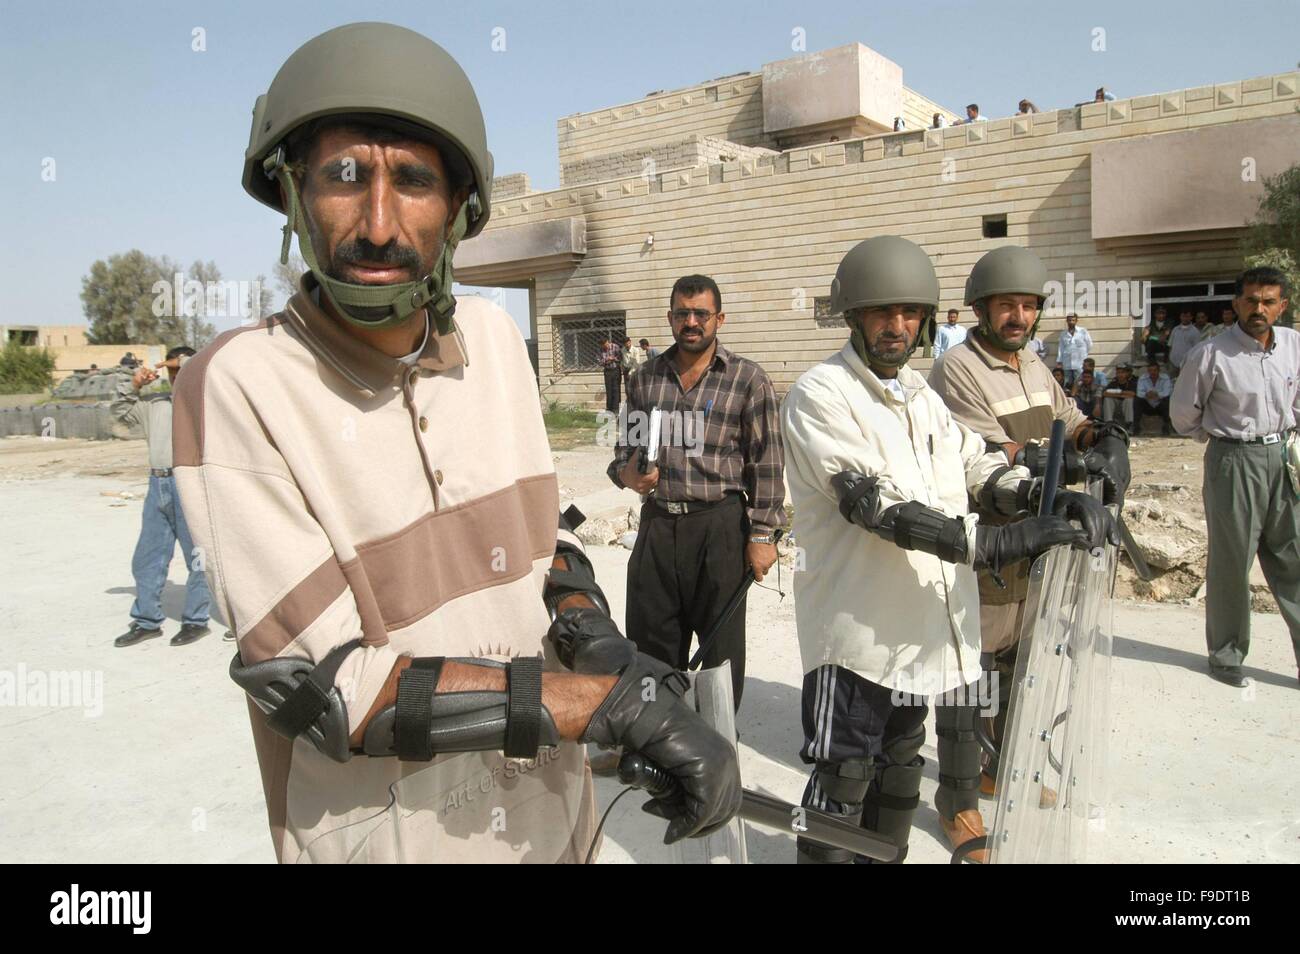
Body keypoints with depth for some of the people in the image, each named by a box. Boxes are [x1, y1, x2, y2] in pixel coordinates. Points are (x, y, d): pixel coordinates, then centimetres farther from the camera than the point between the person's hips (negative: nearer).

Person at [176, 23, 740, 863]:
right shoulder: (238, 387, -21)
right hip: (387, 835, -4)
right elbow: (328, 689, -23)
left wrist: (590, 629, -15)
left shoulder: (494, 337, -4)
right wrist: (618, 700, -25)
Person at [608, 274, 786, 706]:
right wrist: (627, 473, -4)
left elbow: (767, 462, -4)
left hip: (718, 525, -4)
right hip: (657, 524, 4)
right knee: (649, 642, 11)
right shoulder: (646, 377, 10)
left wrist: (763, 533, -8)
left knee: (721, 644, 9)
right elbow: (627, 444, 19)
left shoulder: (747, 378, -2)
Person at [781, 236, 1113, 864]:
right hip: (856, 623, -8)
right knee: (844, 778, 4)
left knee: (899, 762, 23)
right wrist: (996, 541, -33)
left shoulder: (921, 394, 11)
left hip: (920, 619, 8)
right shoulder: (819, 395, -16)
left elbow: (975, 462, 8)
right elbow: (876, 503, -26)